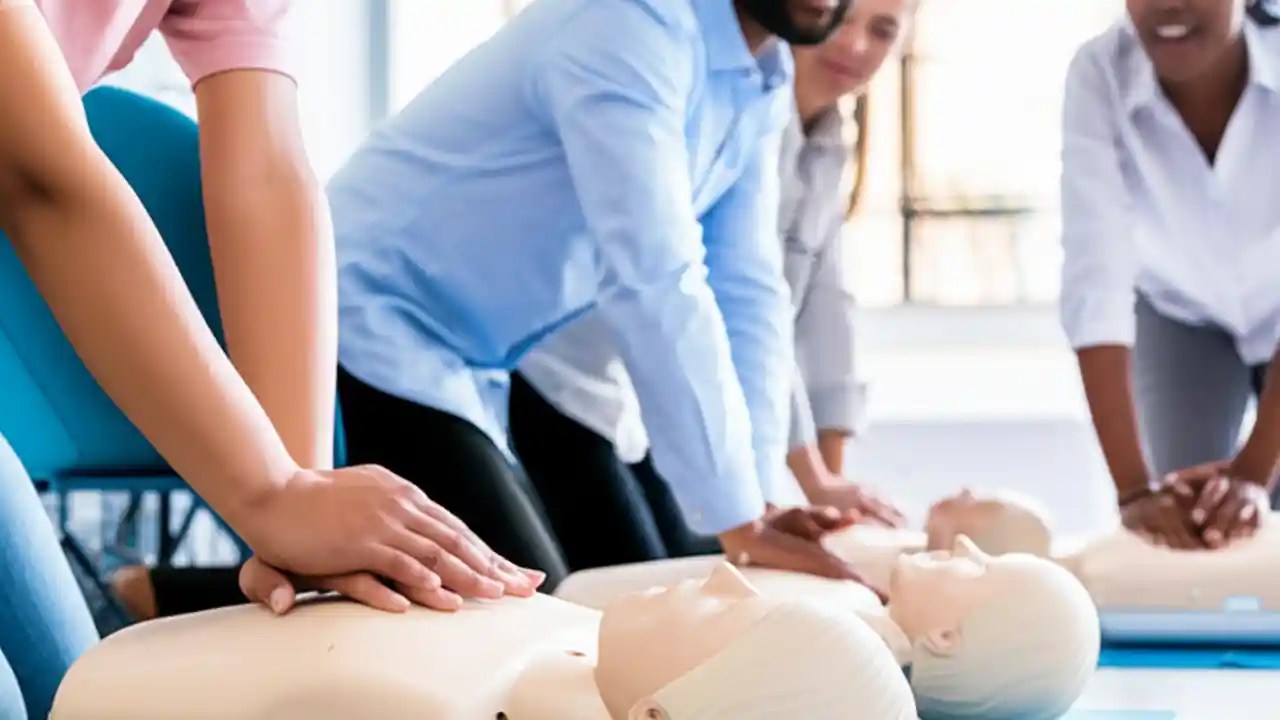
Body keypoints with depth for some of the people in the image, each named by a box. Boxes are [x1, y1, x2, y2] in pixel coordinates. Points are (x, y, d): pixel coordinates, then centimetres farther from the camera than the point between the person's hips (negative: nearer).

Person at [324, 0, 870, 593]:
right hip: (361, 334, -10)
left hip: (462, 366, 10)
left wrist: (762, 504, -6)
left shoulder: (765, 82, 5)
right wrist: (741, 522, -29)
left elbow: (747, 292, 3)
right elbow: (655, 282, -30)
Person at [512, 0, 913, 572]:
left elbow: (822, 307, 7)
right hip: (549, 377, -10)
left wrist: (834, 477, 1)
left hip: (623, 399, 10)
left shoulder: (826, 149, 8)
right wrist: (813, 479, -27)